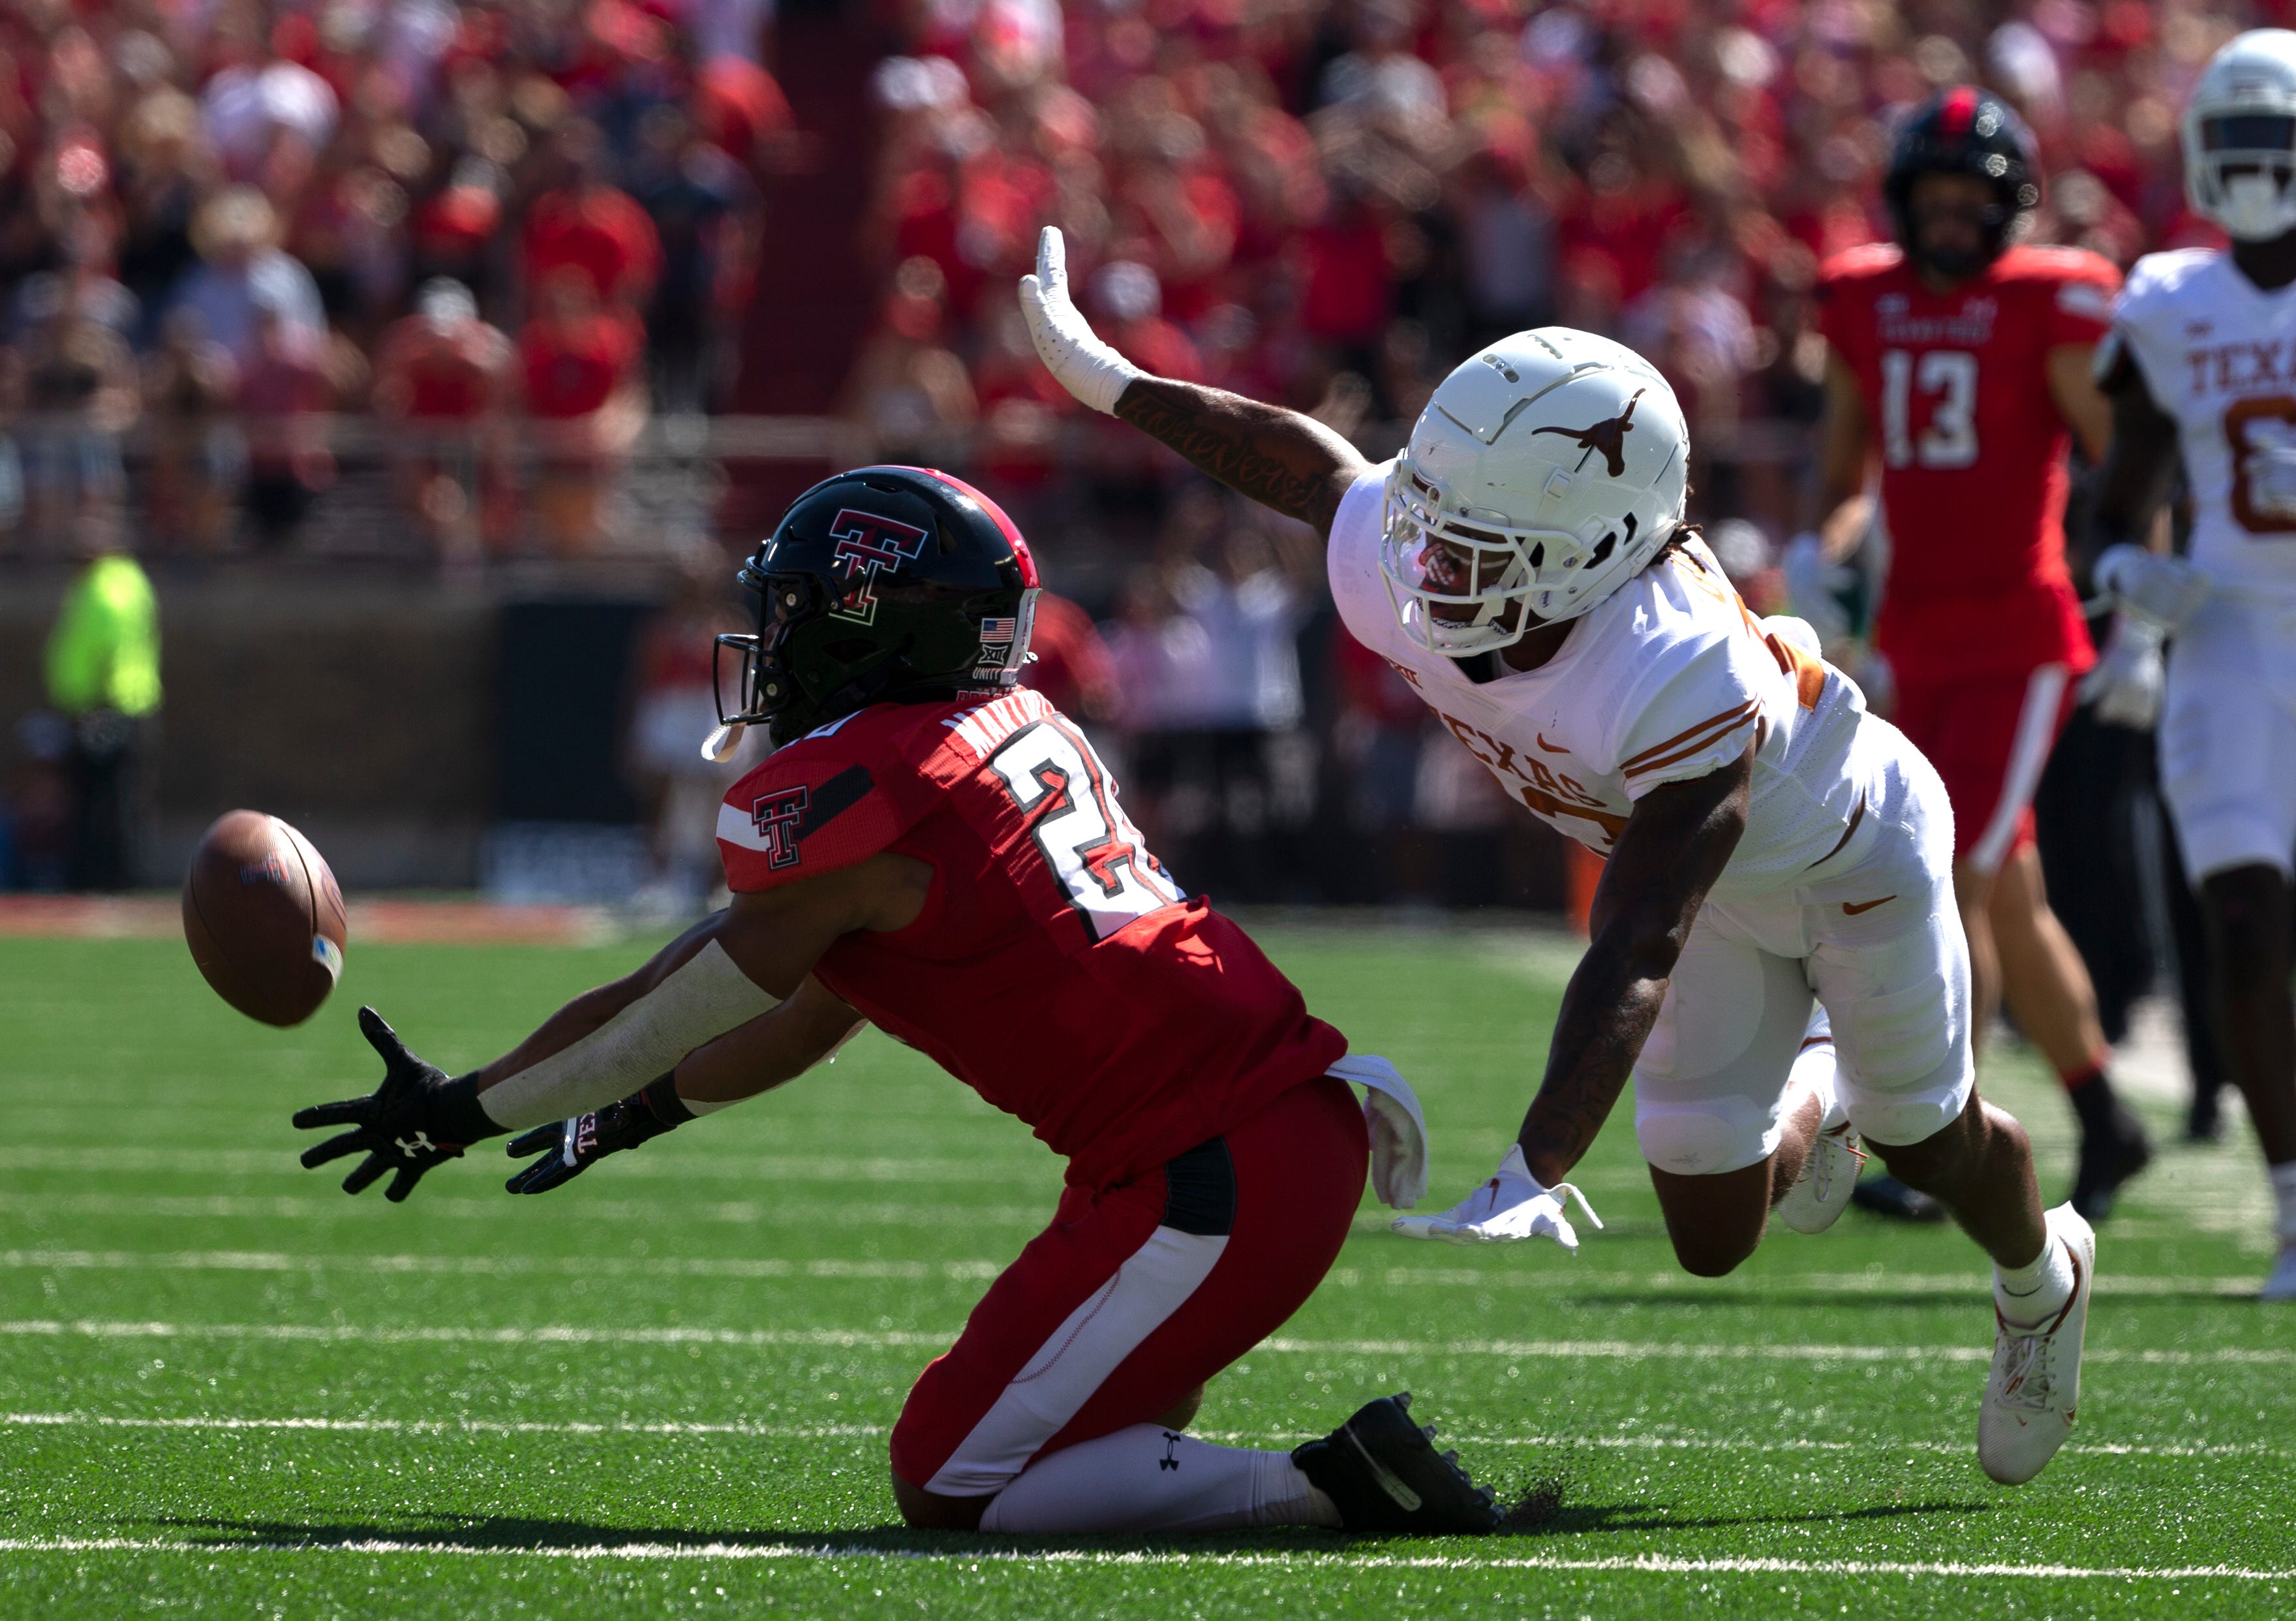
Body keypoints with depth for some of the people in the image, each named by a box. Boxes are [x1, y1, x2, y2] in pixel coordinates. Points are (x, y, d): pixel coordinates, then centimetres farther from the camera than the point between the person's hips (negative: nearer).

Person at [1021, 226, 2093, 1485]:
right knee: (1712, 1233, 9)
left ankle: (2041, 1284, 53)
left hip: (1847, 850, -5)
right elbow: (1307, 460, -8)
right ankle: (1814, 1093, 45)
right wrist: (1104, 378, 2)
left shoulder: (1678, 679, -50)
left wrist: (1532, 1177, -63)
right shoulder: (1398, 580, -32)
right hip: (1710, 877, 5)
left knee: (1928, 1143, 18)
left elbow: (1634, 959, -54)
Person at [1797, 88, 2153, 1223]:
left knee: (1953, 885, -15)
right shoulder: (1866, 307, 8)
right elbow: (1844, 475, 19)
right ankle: (2106, 1127, 29)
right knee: (2009, 909, 14)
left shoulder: (2050, 308, -8)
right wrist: (1813, 553, 1)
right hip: (1920, 645, 6)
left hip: (2018, 638, -6)